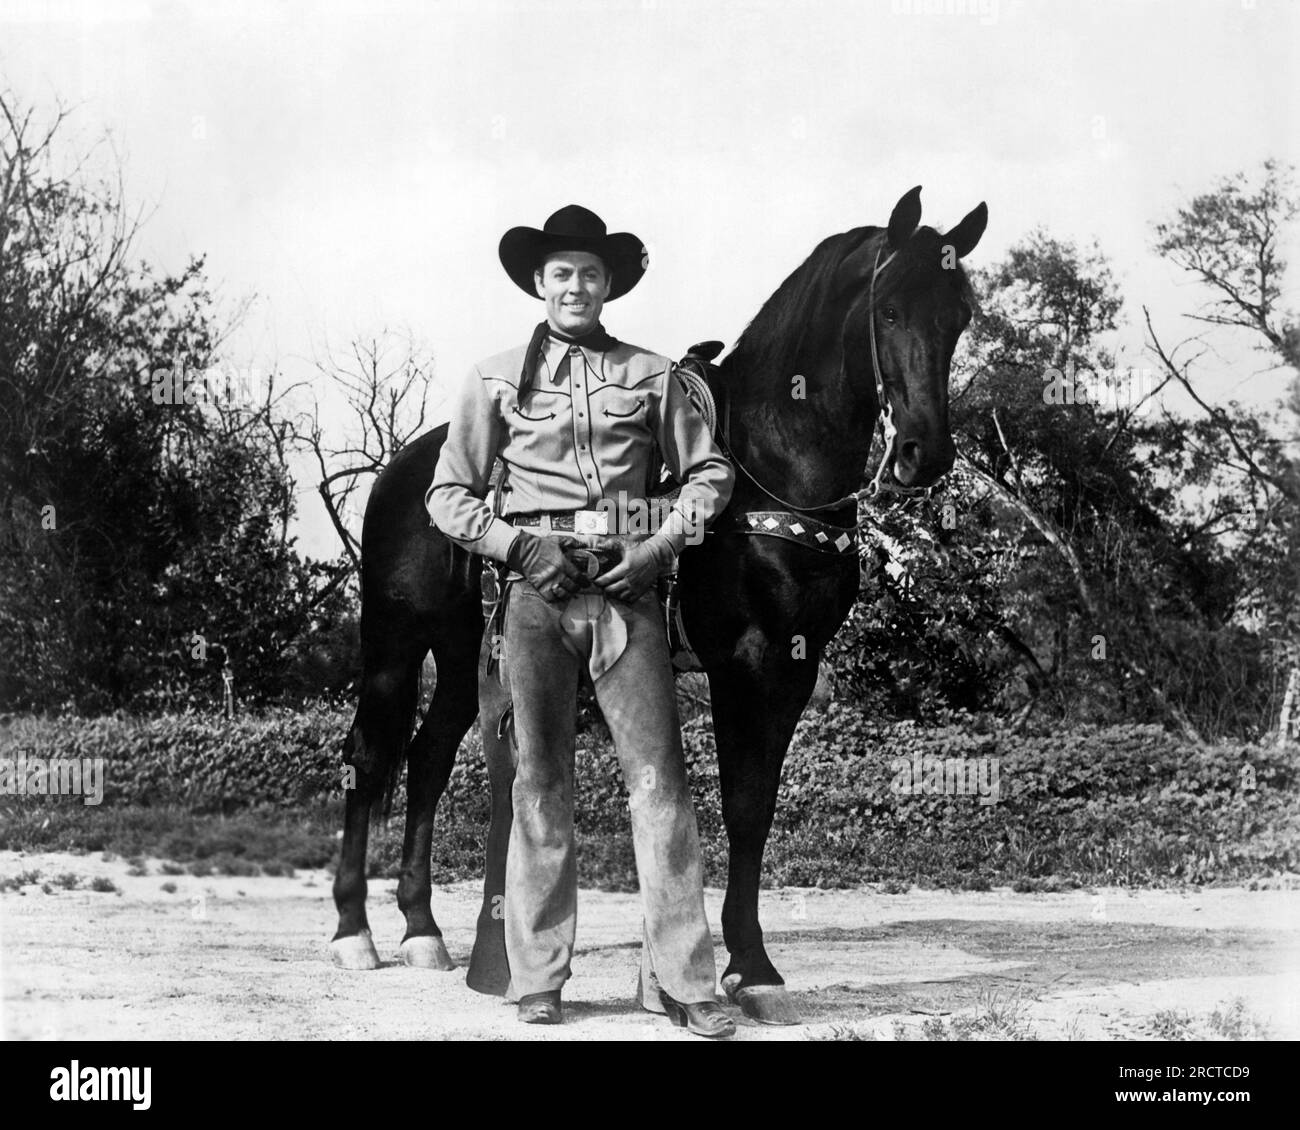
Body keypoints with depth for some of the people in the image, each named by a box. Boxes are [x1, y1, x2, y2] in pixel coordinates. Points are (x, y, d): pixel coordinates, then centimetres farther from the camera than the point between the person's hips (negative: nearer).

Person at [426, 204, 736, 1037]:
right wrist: (517, 544, -6)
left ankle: (686, 981, 0)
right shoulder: (499, 380, 9)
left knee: (660, 779, -5)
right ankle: (539, 980, 12)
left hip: (628, 586, 0)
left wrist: (661, 546, -4)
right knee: (541, 781, 4)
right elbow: (448, 495, 9)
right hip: (538, 587, 0)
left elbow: (709, 471, 11)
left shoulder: (649, 374, 9)